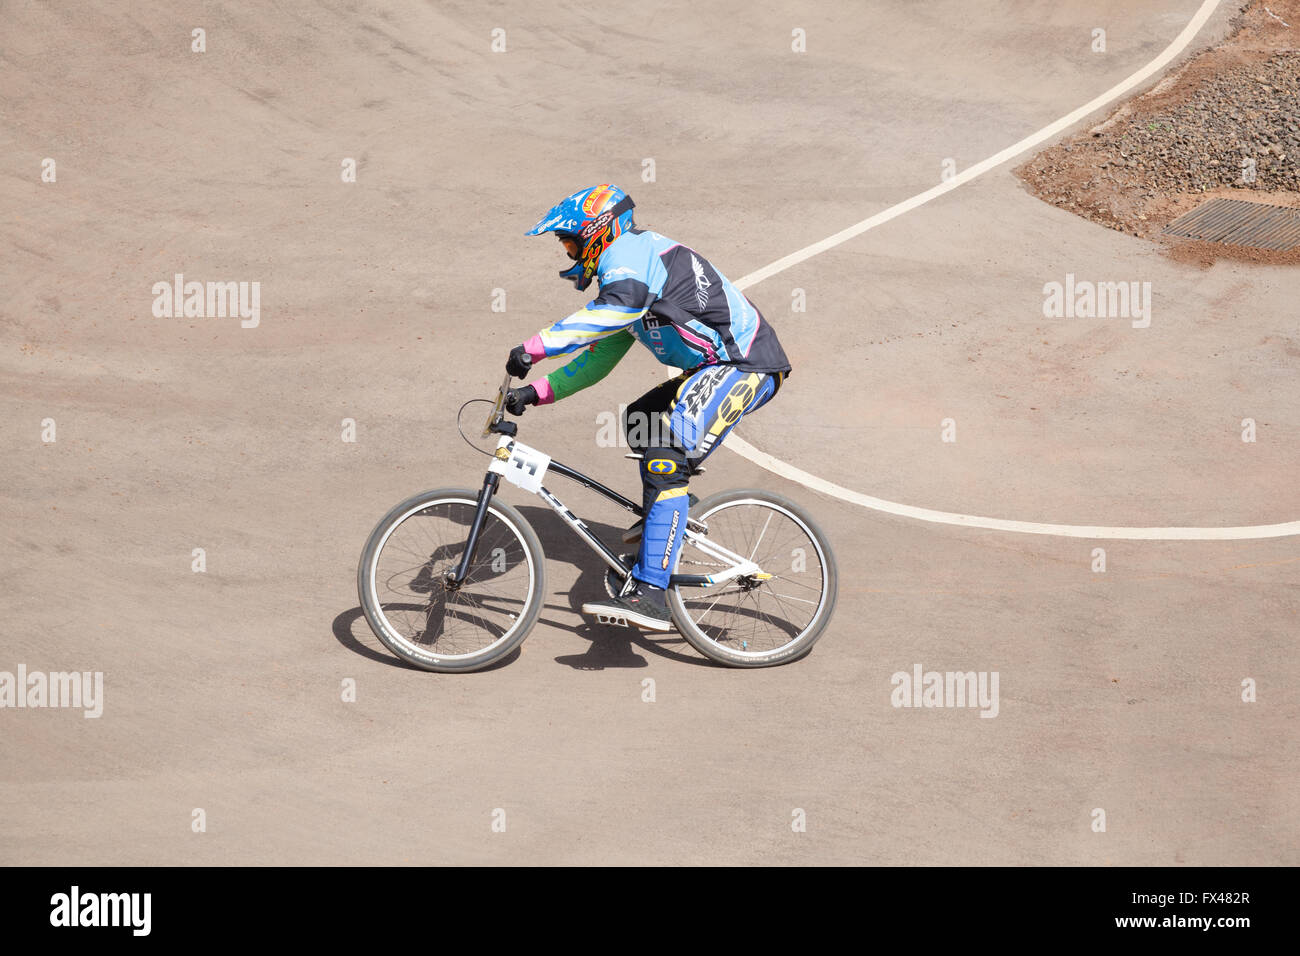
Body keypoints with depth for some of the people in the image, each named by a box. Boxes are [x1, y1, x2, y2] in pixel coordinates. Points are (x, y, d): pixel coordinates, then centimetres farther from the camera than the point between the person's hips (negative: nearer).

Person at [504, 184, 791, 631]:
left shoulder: (629, 252, -9)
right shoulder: (626, 266, 24)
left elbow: (619, 307, -33)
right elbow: (599, 357, 25)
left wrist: (535, 347, -35)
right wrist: (537, 392, 13)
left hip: (743, 366, -11)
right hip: (721, 366, 11)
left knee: (666, 458, -23)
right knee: (640, 420, 26)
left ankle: (648, 595, -31)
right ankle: (661, 524, 40)